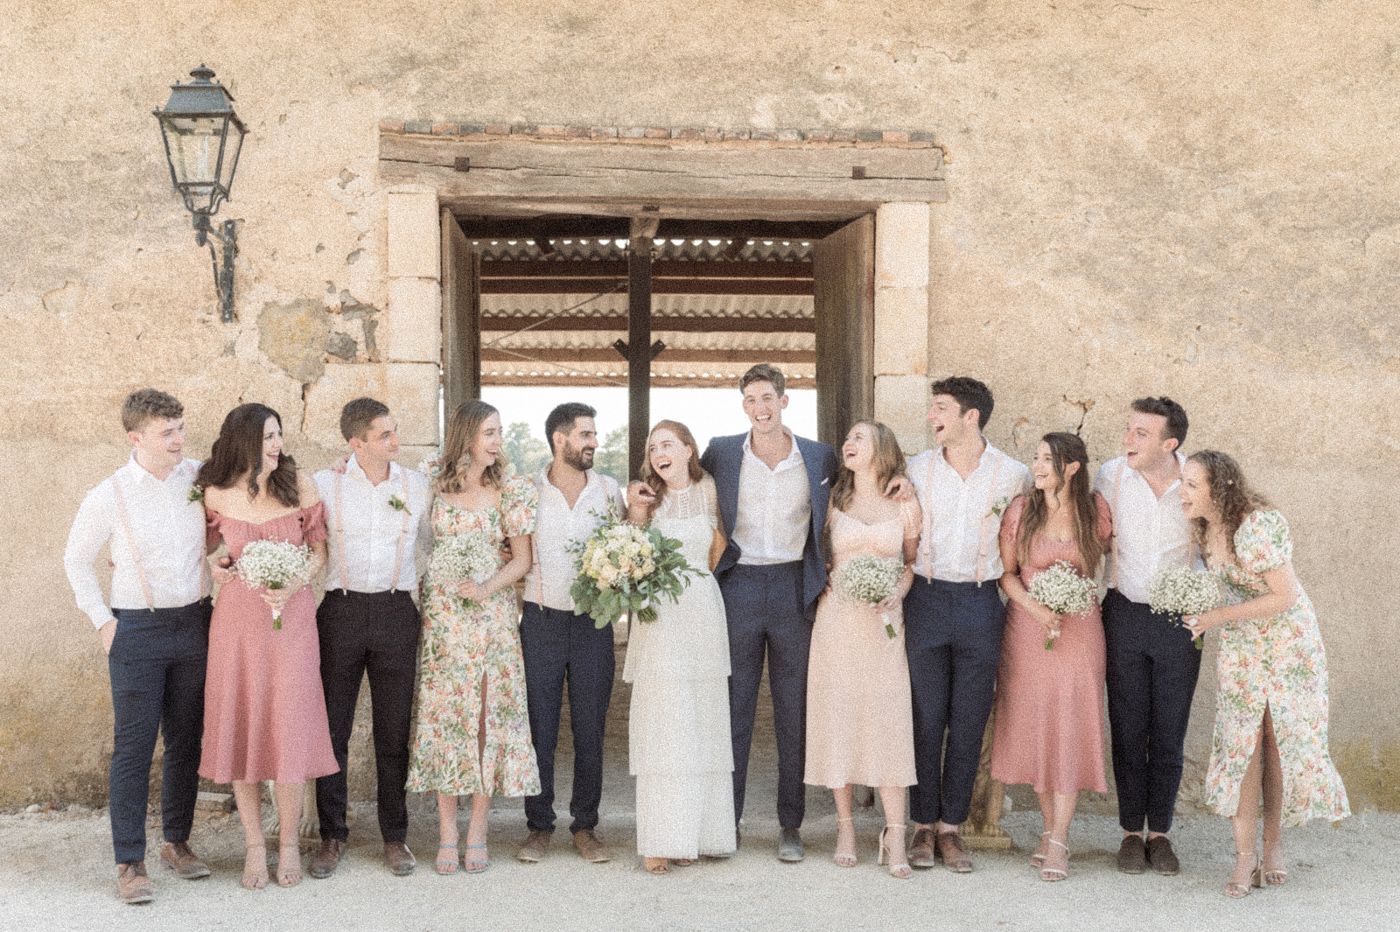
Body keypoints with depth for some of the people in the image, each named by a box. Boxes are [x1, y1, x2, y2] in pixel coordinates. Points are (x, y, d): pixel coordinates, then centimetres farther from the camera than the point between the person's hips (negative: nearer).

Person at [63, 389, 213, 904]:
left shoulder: (199, 478, -1)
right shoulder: (107, 497, -8)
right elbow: (76, 560, 5)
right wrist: (102, 621, 0)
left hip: (194, 625, 3)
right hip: (137, 631, -3)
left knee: (186, 741, 11)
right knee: (133, 747, -3)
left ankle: (178, 842, 25)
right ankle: (130, 862, 3)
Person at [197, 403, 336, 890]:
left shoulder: (299, 484, -4)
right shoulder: (216, 494, -3)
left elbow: (320, 546, 2)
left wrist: (293, 586, -13)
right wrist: (215, 568, -1)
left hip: (292, 616, -1)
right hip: (237, 617, 1)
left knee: (290, 725, 1)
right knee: (241, 724, 4)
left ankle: (288, 843, 15)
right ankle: (255, 844, 16)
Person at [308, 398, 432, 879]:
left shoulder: (417, 485, 5)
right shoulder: (324, 484, -1)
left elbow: (431, 546, 16)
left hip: (396, 611, 1)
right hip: (341, 610, -1)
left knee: (394, 731, 6)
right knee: (332, 728, 4)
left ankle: (395, 836, 17)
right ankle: (332, 835, 16)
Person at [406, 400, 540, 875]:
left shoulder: (510, 490, 2)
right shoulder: (435, 487, 3)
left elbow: (522, 558, 1)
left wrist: (486, 589, -15)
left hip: (492, 617, 0)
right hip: (441, 618, 0)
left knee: (487, 715, -1)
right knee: (442, 715, -1)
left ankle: (476, 835, 8)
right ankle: (447, 835, 7)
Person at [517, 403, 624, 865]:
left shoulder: (609, 489, 5)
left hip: (592, 622, 1)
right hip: (541, 620, -1)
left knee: (590, 729, 6)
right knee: (539, 728, 4)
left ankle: (585, 826, 17)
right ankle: (539, 826, 16)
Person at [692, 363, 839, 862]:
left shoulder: (820, 457, 3)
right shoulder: (721, 452, 2)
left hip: (795, 589, 0)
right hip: (739, 590, 0)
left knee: (795, 712, 6)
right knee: (732, 707, 5)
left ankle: (791, 825, 14)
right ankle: (725, 819, 14)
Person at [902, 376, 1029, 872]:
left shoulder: (1012, 474, 1)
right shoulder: (918, 468, 4)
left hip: (981, 603, 0)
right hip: (926, 598, 0)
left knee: (968, 723, 4)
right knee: (925, 718, 3)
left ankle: (950, 827, 15)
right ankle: (924, 826, 14)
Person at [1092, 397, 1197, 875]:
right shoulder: (1111, 475, -6)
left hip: (1180, 619, 0)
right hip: (1125, 615, 1)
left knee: (1170, 732, 7)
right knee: (1128, 728, 6)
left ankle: (1160, 832, 20)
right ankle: (1131, 832, 19)